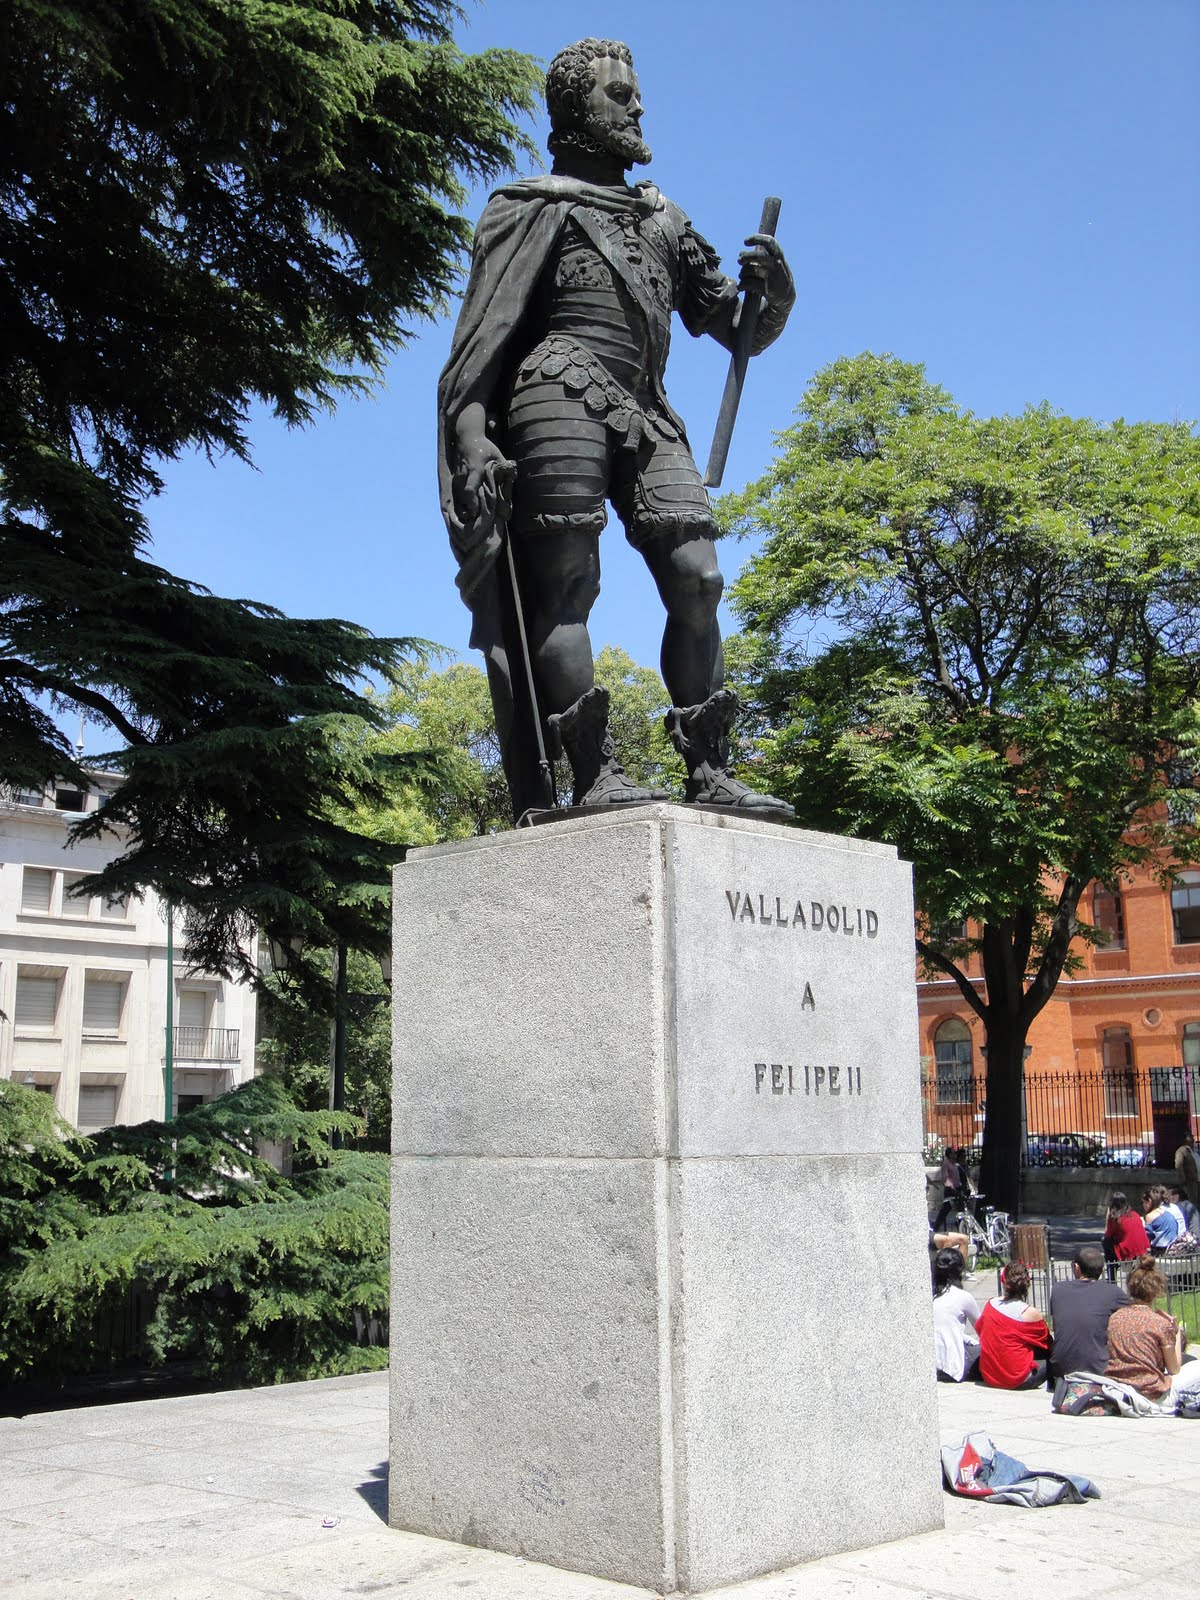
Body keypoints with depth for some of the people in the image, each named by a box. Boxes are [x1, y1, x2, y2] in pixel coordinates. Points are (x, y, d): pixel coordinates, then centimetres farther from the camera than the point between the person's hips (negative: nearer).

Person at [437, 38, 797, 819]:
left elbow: (738, 329, 27)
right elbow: (479, 338, 2)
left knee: (696, 579, -9)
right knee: (568, 584, -14)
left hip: (646, 416, 6)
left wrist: (774, 294, 3)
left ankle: (709, 774, -10)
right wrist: (472, 440, -13)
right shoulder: (535, 207, 13)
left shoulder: (664, 219, 29)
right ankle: (596, 775, -20)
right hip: (563, 397, -5)